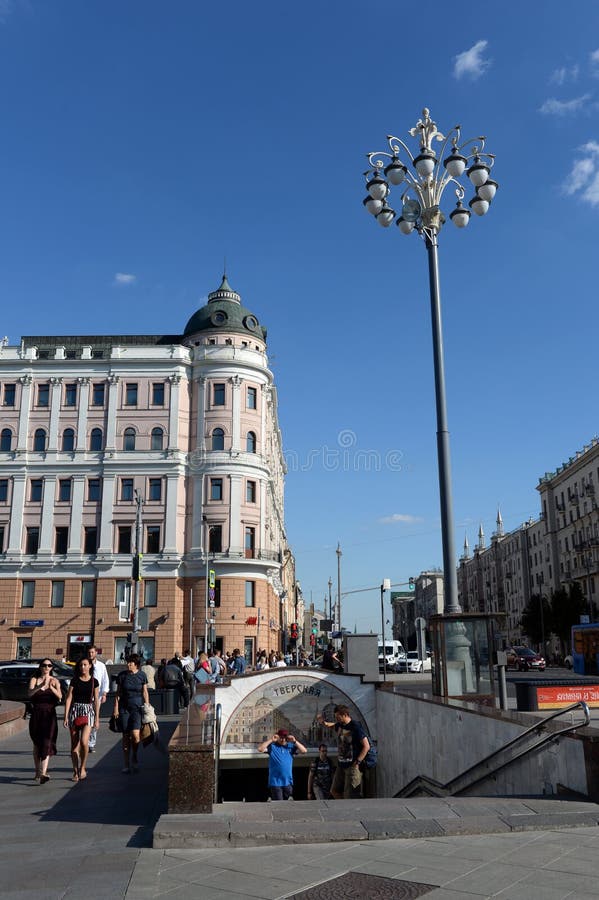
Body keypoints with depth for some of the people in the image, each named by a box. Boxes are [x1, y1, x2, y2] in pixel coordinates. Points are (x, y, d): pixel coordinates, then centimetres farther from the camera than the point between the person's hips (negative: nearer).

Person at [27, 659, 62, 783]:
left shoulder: (55, 681, 2)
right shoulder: (34, 680, 3)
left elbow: (60, 696, -12)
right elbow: (29, 694, -16)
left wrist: (52, 687, -30)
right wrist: (41, 685, -32)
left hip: (50, 715, -1)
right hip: (36, 714, 1)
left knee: (47, 743, -12)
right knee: (37, 744, 12)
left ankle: (43, 773, -18)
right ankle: (37, 771, 27)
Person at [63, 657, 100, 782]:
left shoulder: (94, 681, 4)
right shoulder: (74, 681, 3)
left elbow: (96, 701, 6)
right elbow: (68, 698, 2)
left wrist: (97, 718, 3)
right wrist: (66, 716, -4)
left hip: (88, 711, -1)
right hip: (75, 710, 1)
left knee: (84, 741, -16)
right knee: (74, 743, 4)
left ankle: (82, 768, 3)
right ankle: (75, 771, 16)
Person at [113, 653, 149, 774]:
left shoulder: (142, 676, 1)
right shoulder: (122, 675, 2)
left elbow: (145, 693, 7)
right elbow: (118, 693, 7)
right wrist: (116, 708, 1)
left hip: (137, 708, -1)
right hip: (124, 708, 1)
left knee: (135, 735, -16)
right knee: (126, 737, 3)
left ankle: (134, 758, 10)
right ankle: (126, 765, 13)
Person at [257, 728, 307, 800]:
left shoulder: (291, 746, 8)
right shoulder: (272, 746, -1)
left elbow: (304, 750, 2)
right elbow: (260, 749, -15)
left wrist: (295, 741, -8)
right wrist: (271, 740, -14)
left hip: (288, 782, 4)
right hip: (275, 782, -4)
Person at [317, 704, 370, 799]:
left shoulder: (355, 727, -17)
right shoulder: (339, 725, 5)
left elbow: (366, 746, -17)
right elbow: (330, 725, 28)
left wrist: (357, 762, -19)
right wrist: (323, 722, 6)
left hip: (352, 766, -8)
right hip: (341, 765, 8)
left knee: (349, 797, -5)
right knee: (334, 791, 15)